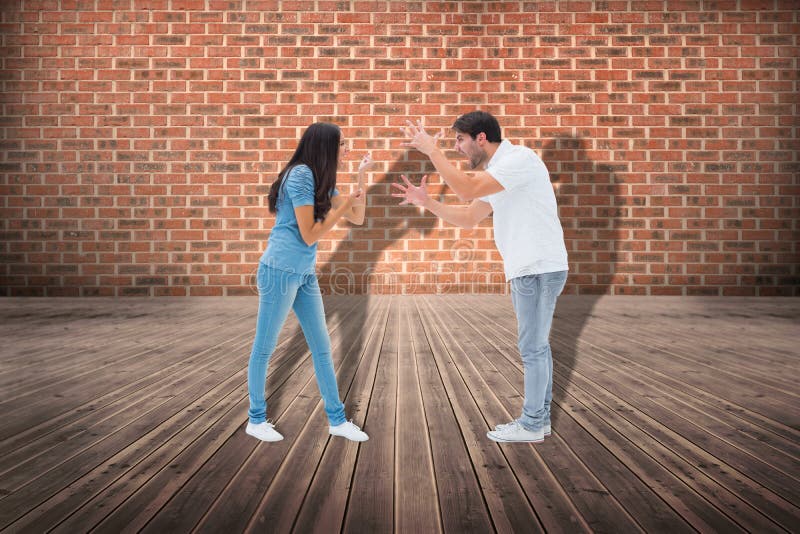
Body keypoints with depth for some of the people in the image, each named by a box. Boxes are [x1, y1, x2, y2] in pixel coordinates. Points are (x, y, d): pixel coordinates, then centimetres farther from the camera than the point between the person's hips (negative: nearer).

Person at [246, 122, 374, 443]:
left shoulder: (322, 180, 12)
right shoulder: (300, 175, -15)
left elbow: (357, 218, 14)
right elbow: (310, 235, -16)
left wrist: (362, 177, 6)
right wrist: (345, 204, -11)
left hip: (305, 273, 9)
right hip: (280, 270, -9)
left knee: (321, 346, 9)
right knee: (264, 347, 4)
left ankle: (337, 420, 16)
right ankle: (256, 420, 18)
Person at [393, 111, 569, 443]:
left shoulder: (519, 158, -15)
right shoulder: (496, 172, 15)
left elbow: (467, 190, -26)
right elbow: (468, 219, 16)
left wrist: (431, 150, -17)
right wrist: (426, 202, 6)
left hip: (539, 268, -10)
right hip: (527, 269, 10)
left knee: (532, 348, -2)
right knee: (536, 346, 15)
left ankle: (531, 425, 10)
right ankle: (539, 418, 25)